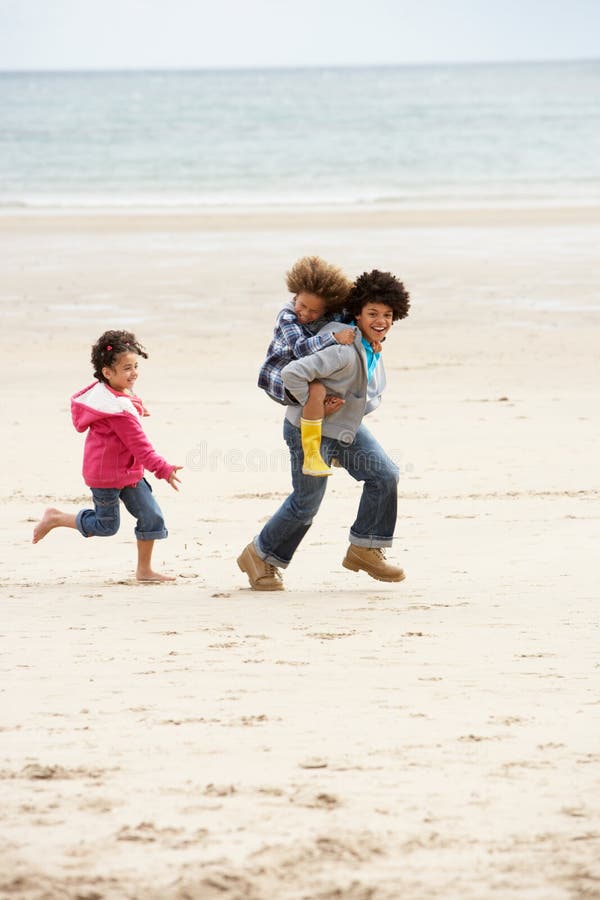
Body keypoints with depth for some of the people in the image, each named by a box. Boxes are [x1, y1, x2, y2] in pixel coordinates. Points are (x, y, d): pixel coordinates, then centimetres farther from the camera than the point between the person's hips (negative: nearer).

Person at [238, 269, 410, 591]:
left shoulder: (374, 347, -4)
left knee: (385, 475, -3)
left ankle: (364, 550, 7)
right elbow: (292, 373, -40)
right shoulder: (345, 351, -33)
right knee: (306, 503, 2)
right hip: (311, 431, -8)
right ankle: (259, 556, 22)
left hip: (347, 428, 8)